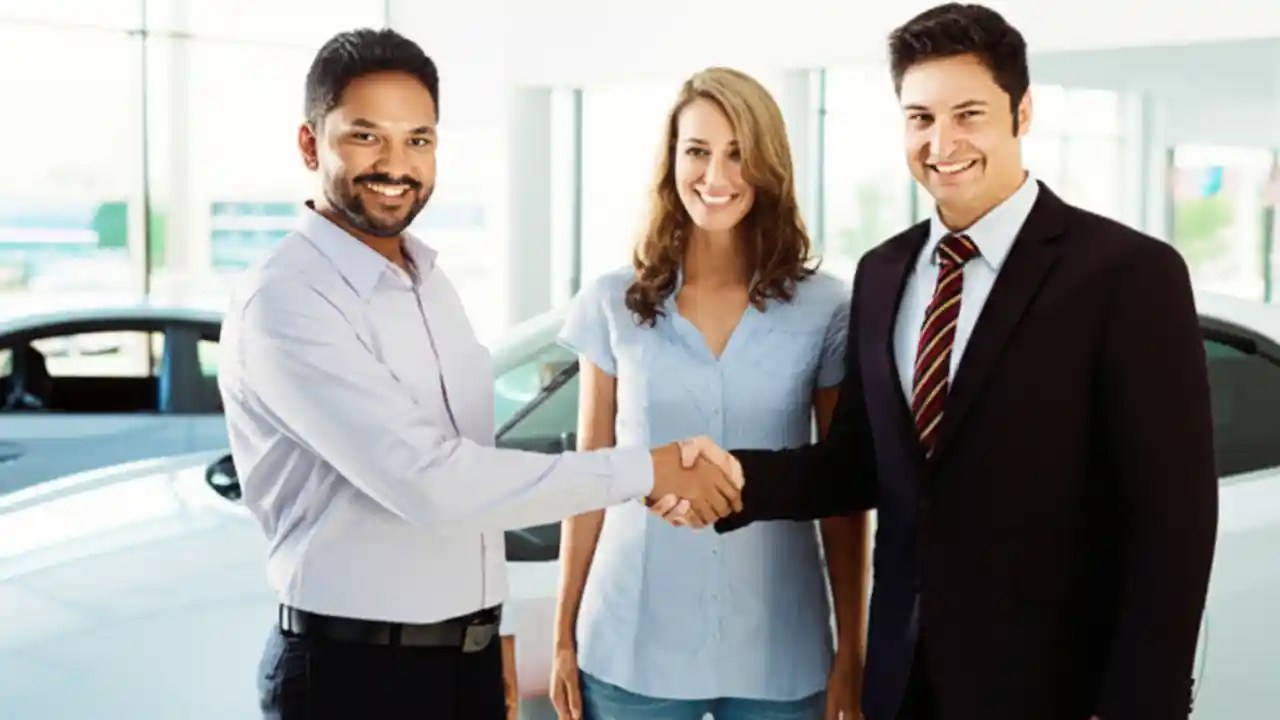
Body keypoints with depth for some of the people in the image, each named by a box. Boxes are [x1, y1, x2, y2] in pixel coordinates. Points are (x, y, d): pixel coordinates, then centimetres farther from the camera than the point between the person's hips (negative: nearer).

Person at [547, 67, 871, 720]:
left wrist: (851, 653, 0)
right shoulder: (613, 304, 2)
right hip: (633, 646, 1)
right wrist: (565, 636, 5)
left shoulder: (823, 309, -1)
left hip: (778, 652, 0)